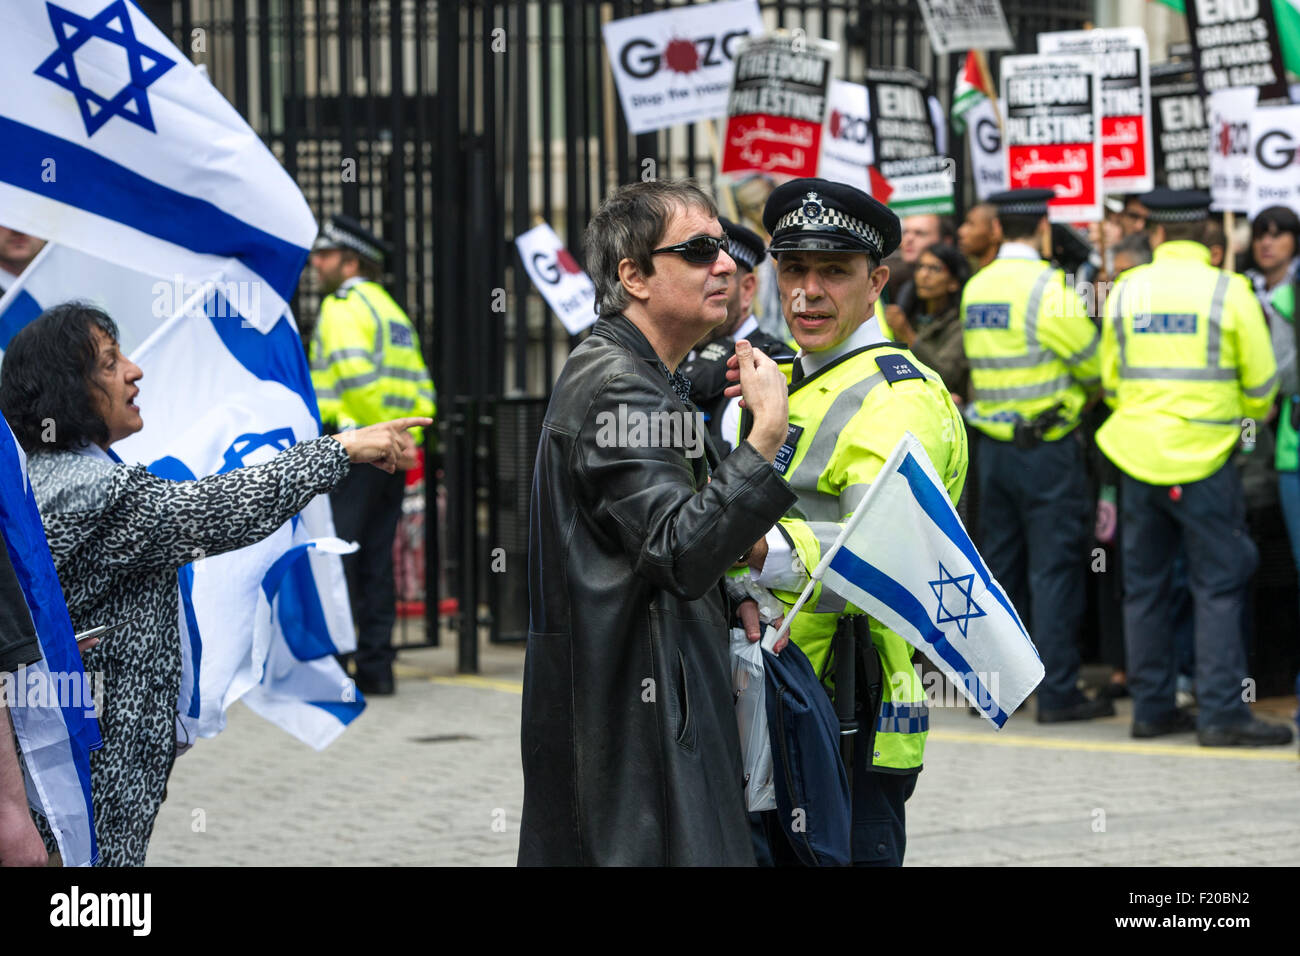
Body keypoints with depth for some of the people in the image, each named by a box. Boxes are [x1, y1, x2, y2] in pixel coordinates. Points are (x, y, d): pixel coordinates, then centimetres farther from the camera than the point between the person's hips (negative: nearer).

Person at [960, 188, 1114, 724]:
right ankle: (1056, 691, -4)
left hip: (992, 443, 7)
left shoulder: (975, 288, 7)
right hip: (1046, 445, -7)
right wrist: (1085, 395, 12)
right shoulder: (1046, 287, -14)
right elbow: (1093, 363, -9)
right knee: (1054, 566, -3)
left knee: (1000, 563, 13)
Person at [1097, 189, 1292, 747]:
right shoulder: (1227, 291, -8)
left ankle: (1151, 707, 14)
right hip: (1204, 460, -4)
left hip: (1138, 453, 4)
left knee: (1144, 586, 11)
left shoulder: (1125, 292, 3)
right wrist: (1243, 421, 19)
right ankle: (1221, 715, -7)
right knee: (1218, 586, -1)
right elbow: (1261, 385, -2)